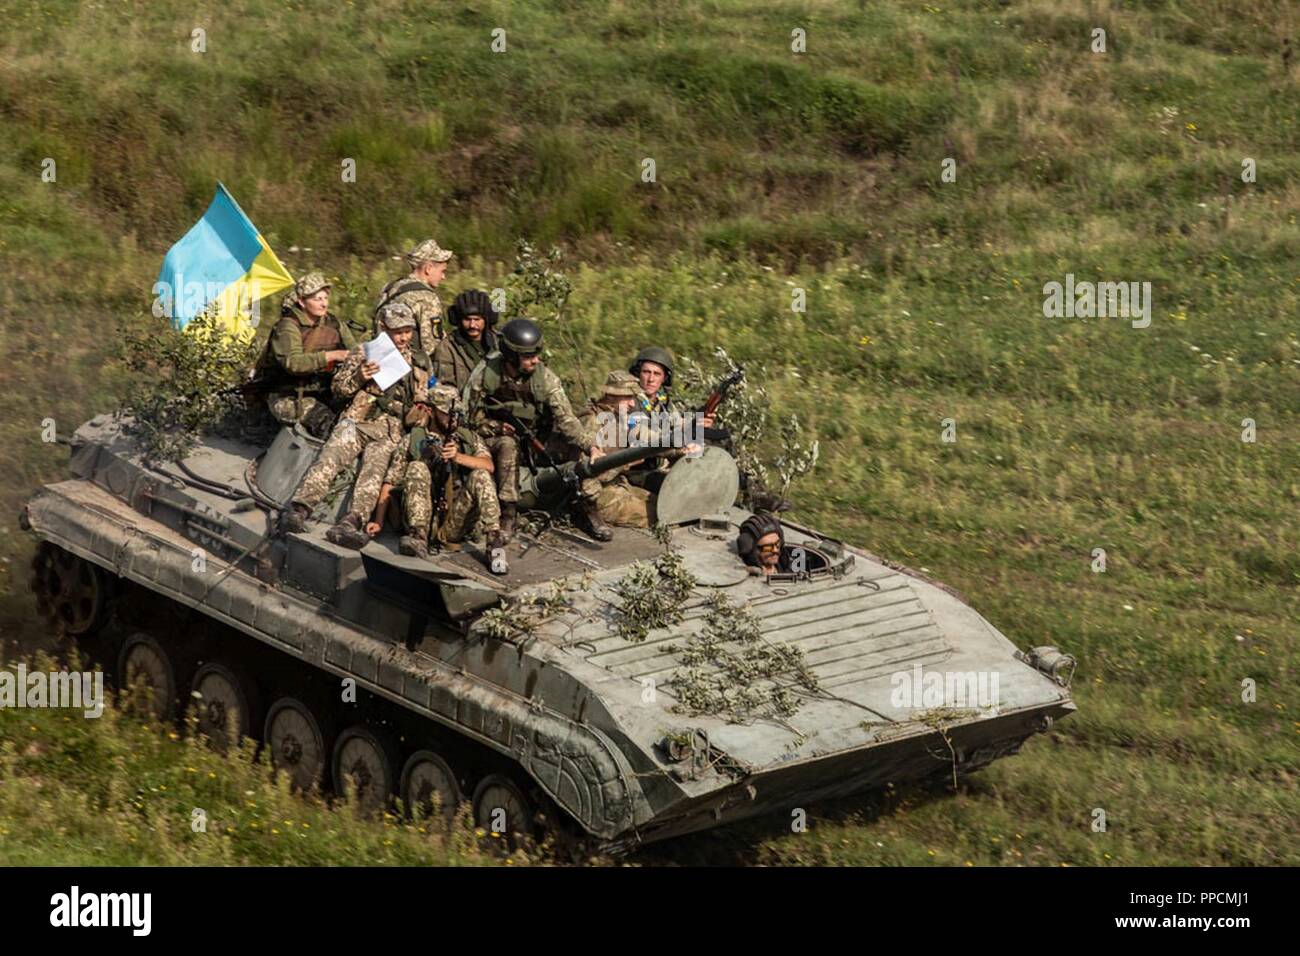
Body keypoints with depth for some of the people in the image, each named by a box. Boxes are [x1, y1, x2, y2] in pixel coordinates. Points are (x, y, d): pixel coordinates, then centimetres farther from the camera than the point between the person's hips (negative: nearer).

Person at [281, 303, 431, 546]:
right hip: (357, 422, 0)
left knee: (374, 471, -28)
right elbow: (338, 389, 14)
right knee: (330, 459, -28)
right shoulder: (363, 354, 16)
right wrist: (358, 378, -6)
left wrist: (420, 410, 6)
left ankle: (350, 524, -48)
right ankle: (299, 509, -42)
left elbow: (422, 400, 30)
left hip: (390, 434, 1)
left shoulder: (419, 362, 23)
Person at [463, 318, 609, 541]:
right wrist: (497, 427, -22)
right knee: (508, 446, -37)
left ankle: (586, 510, -10)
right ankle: (507, 516, -32)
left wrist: (590, 447, -36)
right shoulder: (485, 374, -17)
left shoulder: (545, 378, -14)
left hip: (534, 441, 2)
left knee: (575, 444, -19)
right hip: (493, 438, -2)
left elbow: (566, 419, -22)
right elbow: (469, 415, -6)